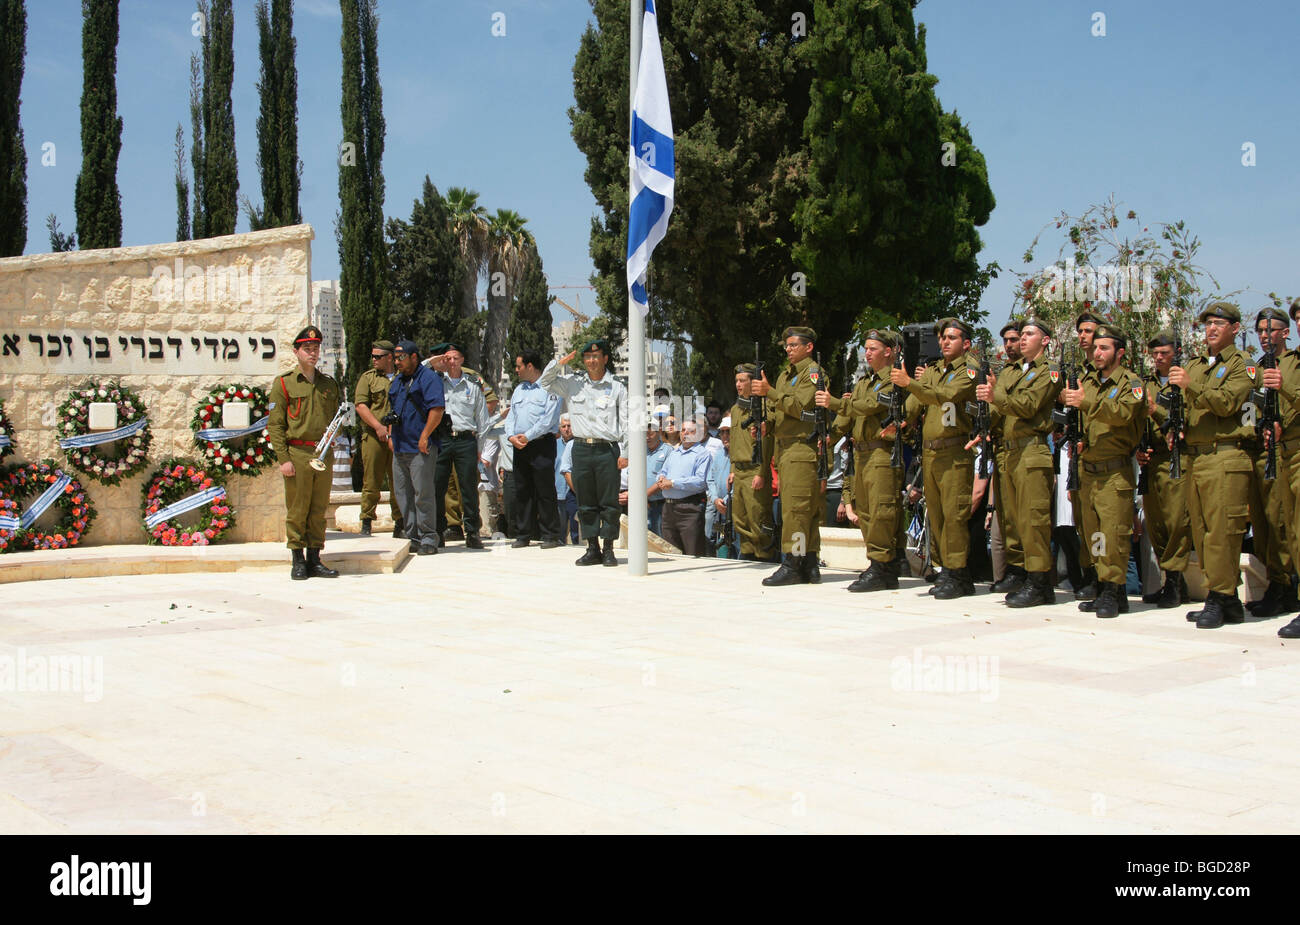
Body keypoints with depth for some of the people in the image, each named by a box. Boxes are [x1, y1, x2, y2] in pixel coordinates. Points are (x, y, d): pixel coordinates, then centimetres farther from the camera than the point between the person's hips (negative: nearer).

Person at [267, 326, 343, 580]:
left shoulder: (329, 384, 15)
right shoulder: (284, 383, 2)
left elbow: (336, 419, 23)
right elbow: (274, 424, -2)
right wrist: (283, 459, -10)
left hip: (324, 455, 4)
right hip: (297, 454, -4)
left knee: (319, 510, 6)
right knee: (297, 511, -1)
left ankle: (315, 560, 13)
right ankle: (298, 561, 7)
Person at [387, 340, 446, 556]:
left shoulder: (428, 378, -7)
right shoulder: (398, 381, 20)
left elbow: (437, 409, -16)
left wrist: (425, 436, -18)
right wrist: (391, 435, 17)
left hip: (421, 448, -9)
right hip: (400, 448, 9)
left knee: (423, 493, -7)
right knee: (403, 493, 9)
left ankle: (428, 539, -1)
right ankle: (412, 537, 16)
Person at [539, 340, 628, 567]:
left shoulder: (617, 388, 6)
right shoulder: (573, 385, 14)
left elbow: (626, 423, 5)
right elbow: (544, 382, 20)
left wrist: (624, 453, -3)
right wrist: (559, 363, 6)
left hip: (607, 449, -3)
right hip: (581, 448, 3)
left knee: (609, 502, -2)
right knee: (586, 502, 5)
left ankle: (609, 549, 4)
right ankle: (592, 549, 11)